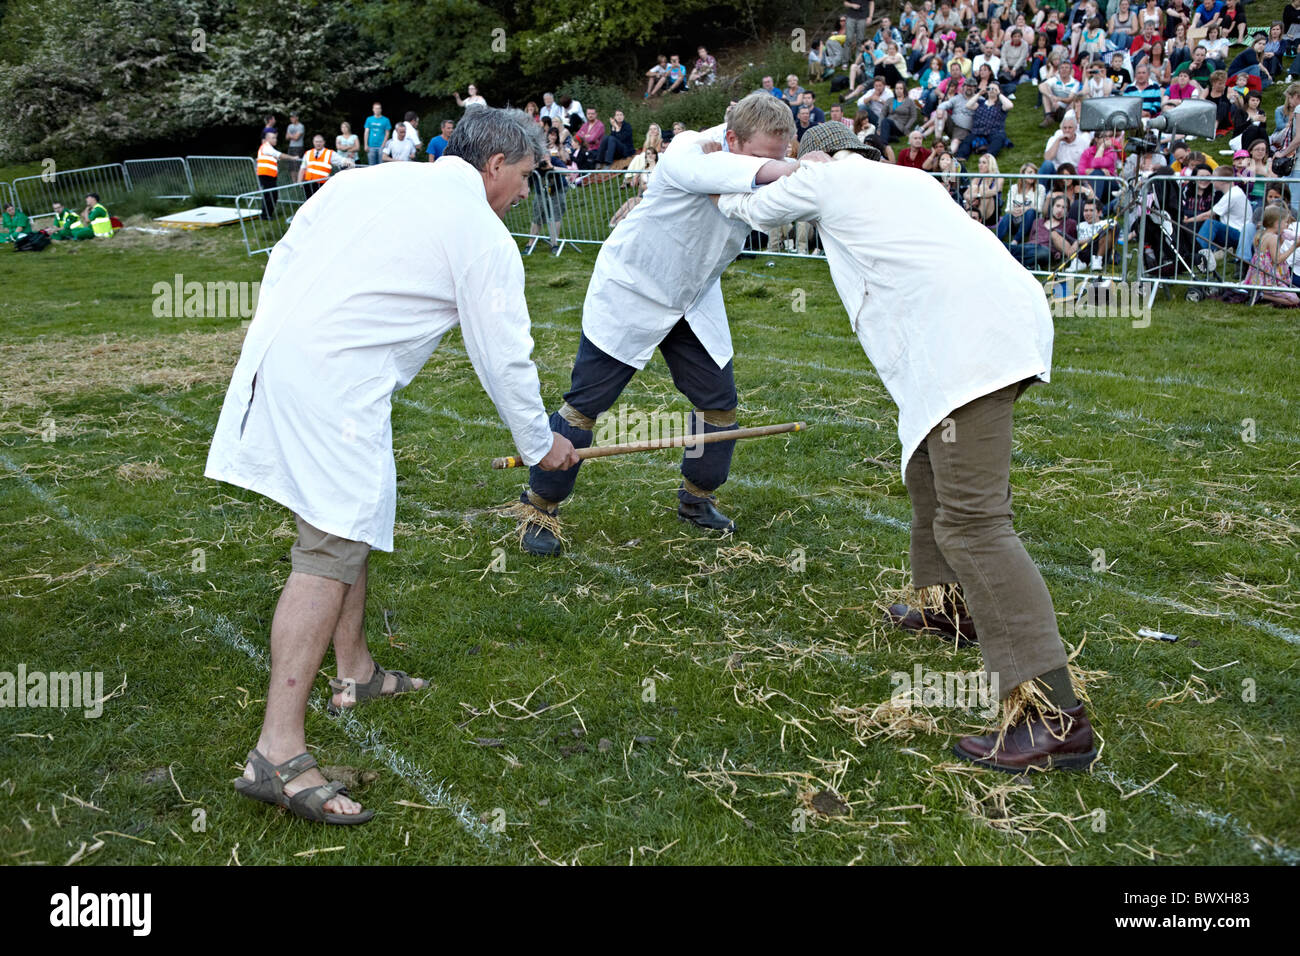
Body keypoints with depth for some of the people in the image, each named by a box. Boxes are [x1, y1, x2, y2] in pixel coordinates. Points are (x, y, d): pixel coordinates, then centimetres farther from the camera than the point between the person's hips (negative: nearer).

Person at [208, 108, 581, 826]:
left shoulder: (366, 178, 18)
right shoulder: (483, 237, -1)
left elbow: (283, 257, 19)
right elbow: (505, 357, 3)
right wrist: (541, 444, 17)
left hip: (274, 354, 9)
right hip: (335, 383, -9)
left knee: (356, 521, 20)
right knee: (331, 549, -10)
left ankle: (355, 673, 33)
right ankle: (278, 752, -12)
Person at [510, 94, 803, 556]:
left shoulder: (762, 175, -6)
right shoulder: (688, 151, -28)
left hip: (695, 302, 6)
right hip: (631, 293, -6)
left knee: (719, 400, 4)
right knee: (586, 403, -3)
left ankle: (696, 498, 27)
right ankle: (538, 508, 11)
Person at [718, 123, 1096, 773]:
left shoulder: (826, 177, 13)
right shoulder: (910, 178, 30)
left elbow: (758, 212, 29)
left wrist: (723, 192, 53)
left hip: (969, 336, -9)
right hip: (1011, 313, 9)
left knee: (971, 519, -13)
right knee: (929, 463, 28)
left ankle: (1055, 715, -18)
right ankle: (951, 602, 41)